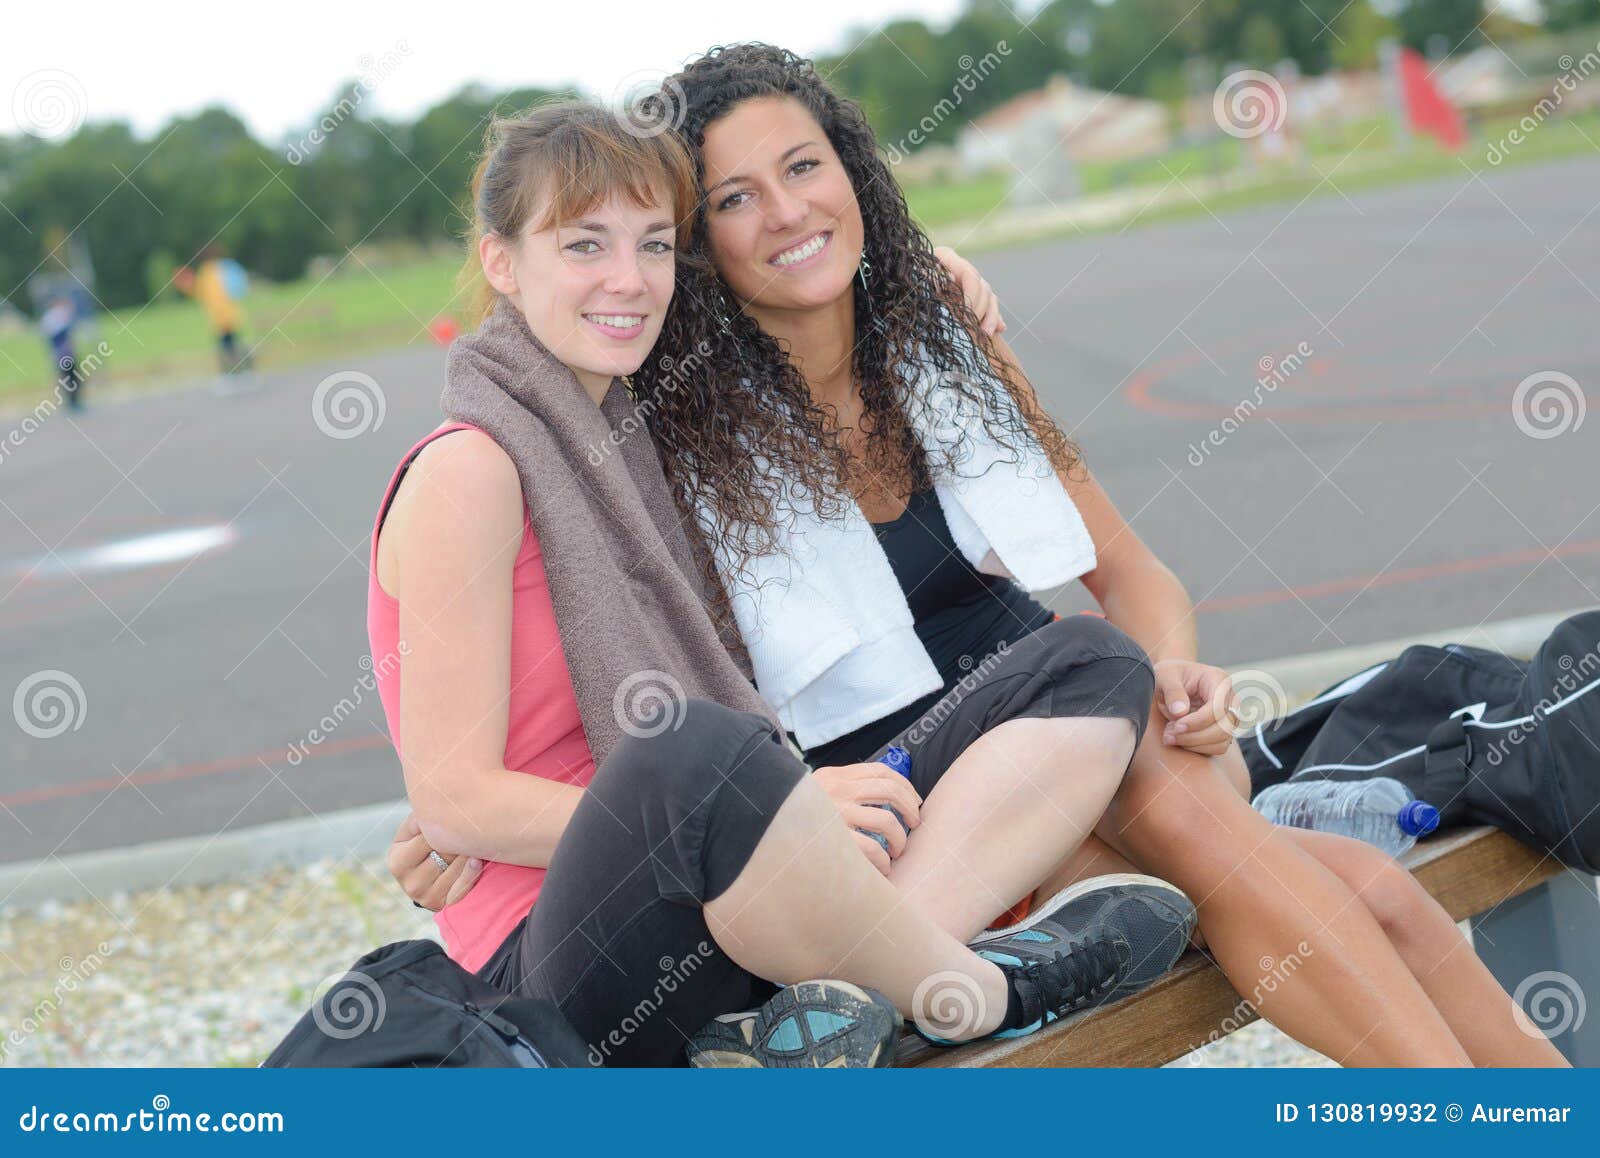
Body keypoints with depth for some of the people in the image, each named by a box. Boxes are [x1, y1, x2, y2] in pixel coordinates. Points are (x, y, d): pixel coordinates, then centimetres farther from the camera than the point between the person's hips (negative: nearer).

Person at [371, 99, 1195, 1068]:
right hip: (562, 970, -8)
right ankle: (987, 990, -14)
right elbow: (453, 805, -15)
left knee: (1100, 672, 0)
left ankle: (829, 1008, -23)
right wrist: (781, 806, -20)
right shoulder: (469, 472, -8)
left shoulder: (623, 448, 17)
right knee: (691, 751, -42)